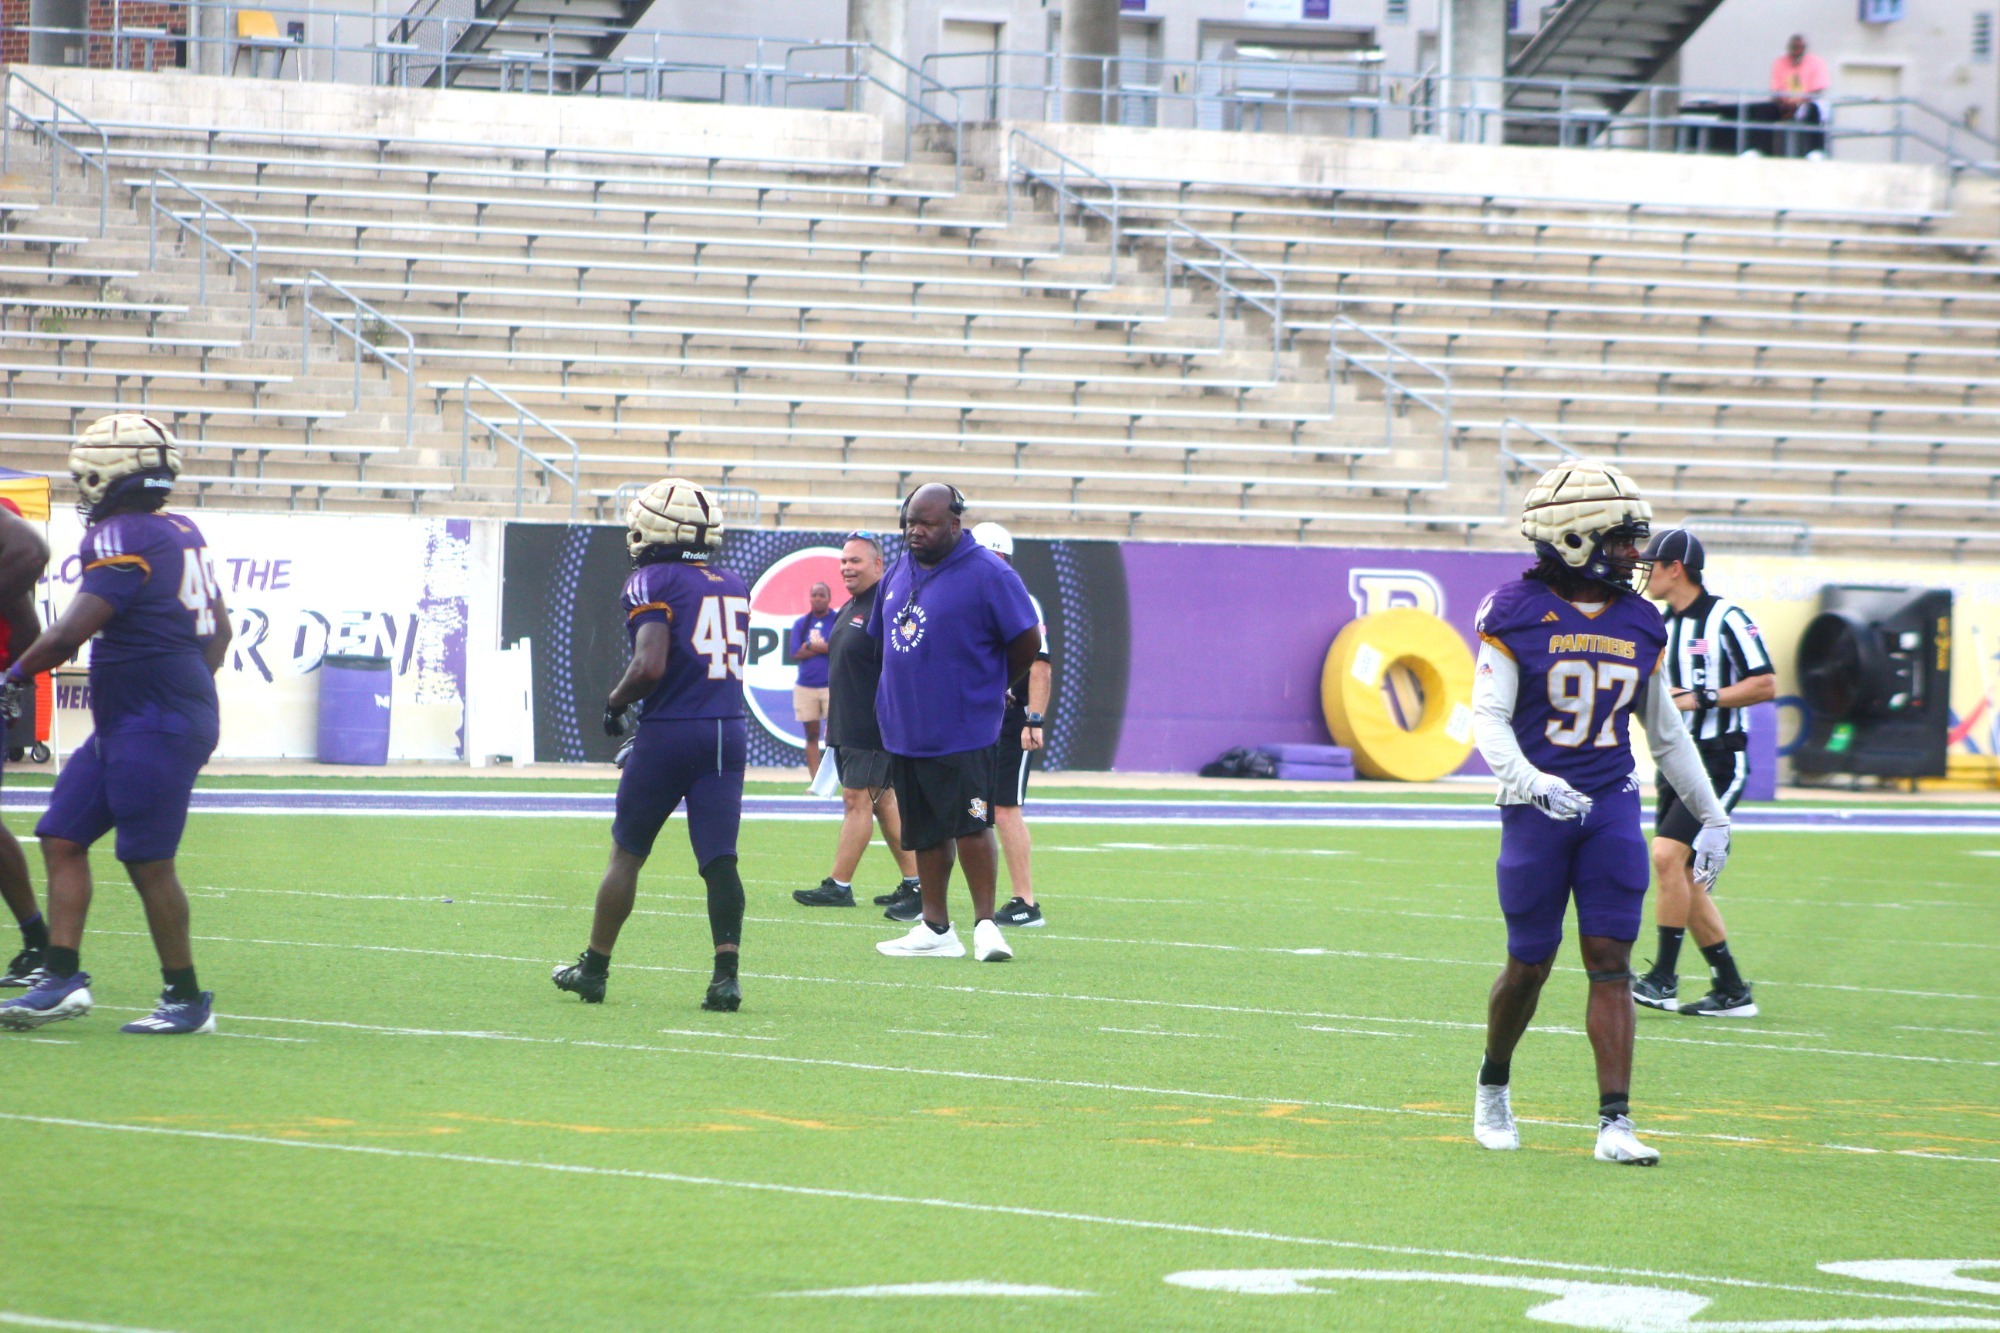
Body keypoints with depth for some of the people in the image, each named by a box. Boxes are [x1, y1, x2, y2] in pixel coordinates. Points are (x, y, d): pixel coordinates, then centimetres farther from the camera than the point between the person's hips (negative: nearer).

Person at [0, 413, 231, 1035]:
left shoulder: (124, 539, -16)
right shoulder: (182, 534, 12)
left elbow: (72, 632, -20)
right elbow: (219, 627, 21)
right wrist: (193, 689, 31)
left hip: (153, 727, -10)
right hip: (124, 726, 10)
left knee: (147, 861, -3)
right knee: (63, 838, 8)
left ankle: (187, 999, 5)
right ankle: (62, 977, 4)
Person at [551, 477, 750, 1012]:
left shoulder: (652, 583, -8)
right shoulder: (733, 585, 13)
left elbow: (650, 667, -20)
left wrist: (615, 703, -1)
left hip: (670, 729, -5)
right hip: (729, 732, 5)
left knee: (627, 851, 9)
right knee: (719, 857, 0)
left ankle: (594, 967, 18)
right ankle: (727, 972, -13)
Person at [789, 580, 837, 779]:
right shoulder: (801, 623, 10)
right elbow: (795, 653, -1)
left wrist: (811, 646, -10)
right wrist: (826, 648, -7)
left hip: (831, 686, -4)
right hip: (805, 687, 4)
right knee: (811, 734, 7)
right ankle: (815, 780, 11)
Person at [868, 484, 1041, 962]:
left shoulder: (988, 575, -11)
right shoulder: (899, 574, 12)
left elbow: (1028, 641, -8)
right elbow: (882, 637, 24)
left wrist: (991, 687, 5)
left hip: (963, 730, -7)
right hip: (905, 729, 7)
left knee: (970, 826, -9)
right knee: (926, 832, 12)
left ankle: (985, 923, -2)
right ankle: (935, 928, 20)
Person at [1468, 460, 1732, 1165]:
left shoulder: (1638, 623, 8)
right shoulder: (1517, 612, -6)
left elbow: (1667, 732, 18)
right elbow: (1489, 717, -11)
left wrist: (1713, 817, 20)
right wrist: (1529, 782, -28)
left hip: (1612, 806, 3)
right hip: (1538, 808, -3)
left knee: (1611, 962, -4)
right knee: (1530, 965, 5)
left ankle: (1615, 1122, -6)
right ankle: (1493, 1083, 31)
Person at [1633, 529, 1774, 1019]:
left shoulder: (1726, 620, -10)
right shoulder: (1663, 626, 14)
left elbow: (1765, 685, -12)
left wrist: (1700, 699, -17)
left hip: (1717, 761, -9)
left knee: (1667, 854, -20)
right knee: (1682, 875, 6)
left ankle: (1663, 980, -17)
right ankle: (1732, 991, 13)